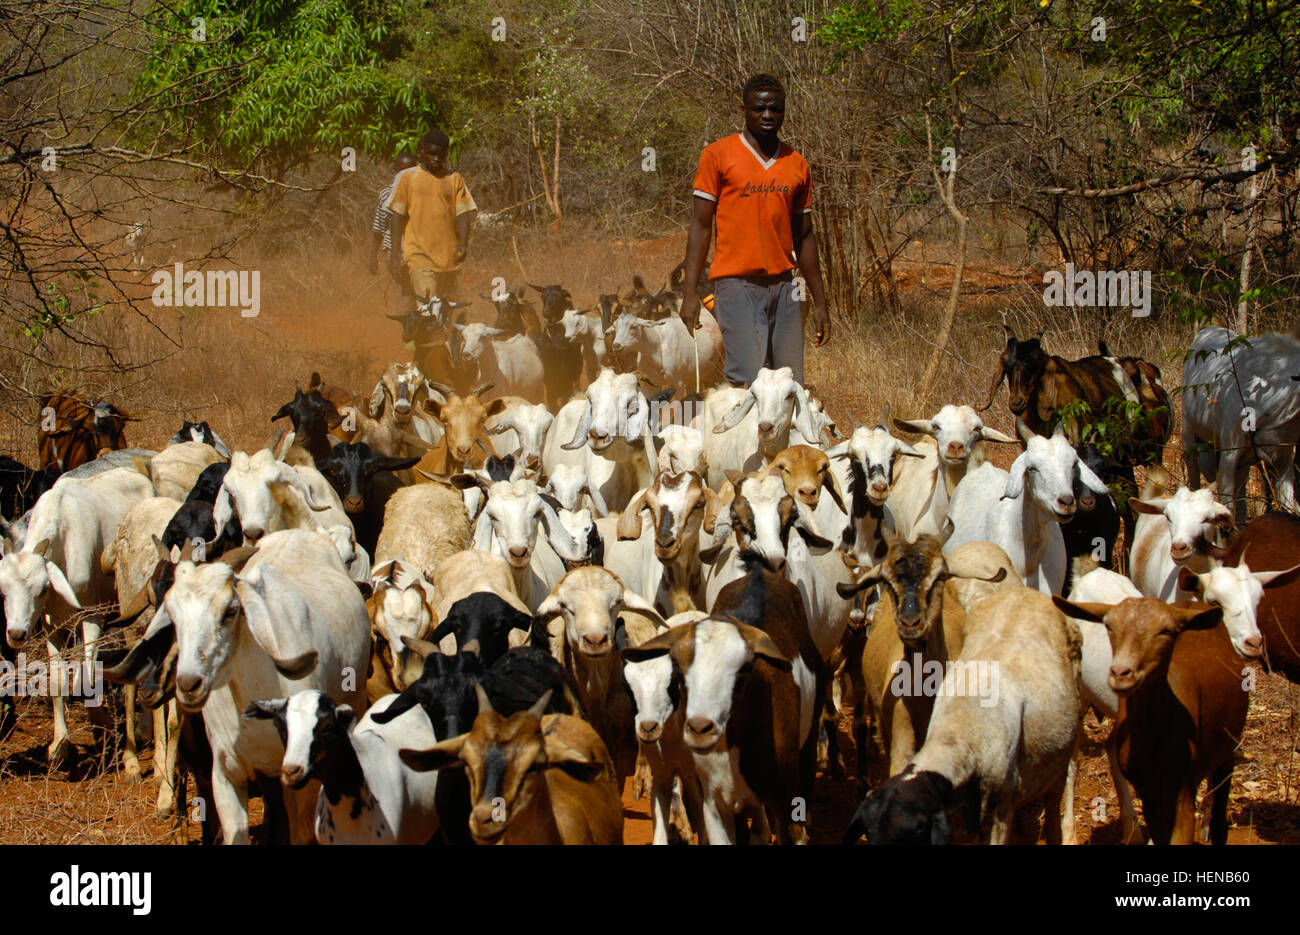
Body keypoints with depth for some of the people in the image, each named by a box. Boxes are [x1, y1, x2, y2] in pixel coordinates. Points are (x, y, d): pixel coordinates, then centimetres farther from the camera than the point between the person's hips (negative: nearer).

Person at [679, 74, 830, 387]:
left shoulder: (797, 165, 14)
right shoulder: (718, 155, 2)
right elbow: (701, 225, 1)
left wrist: (820, 302, 17)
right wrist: (690, 293, -6)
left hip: (783, 286, 4)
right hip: (736, 283, -4)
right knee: (748, 384, -14)